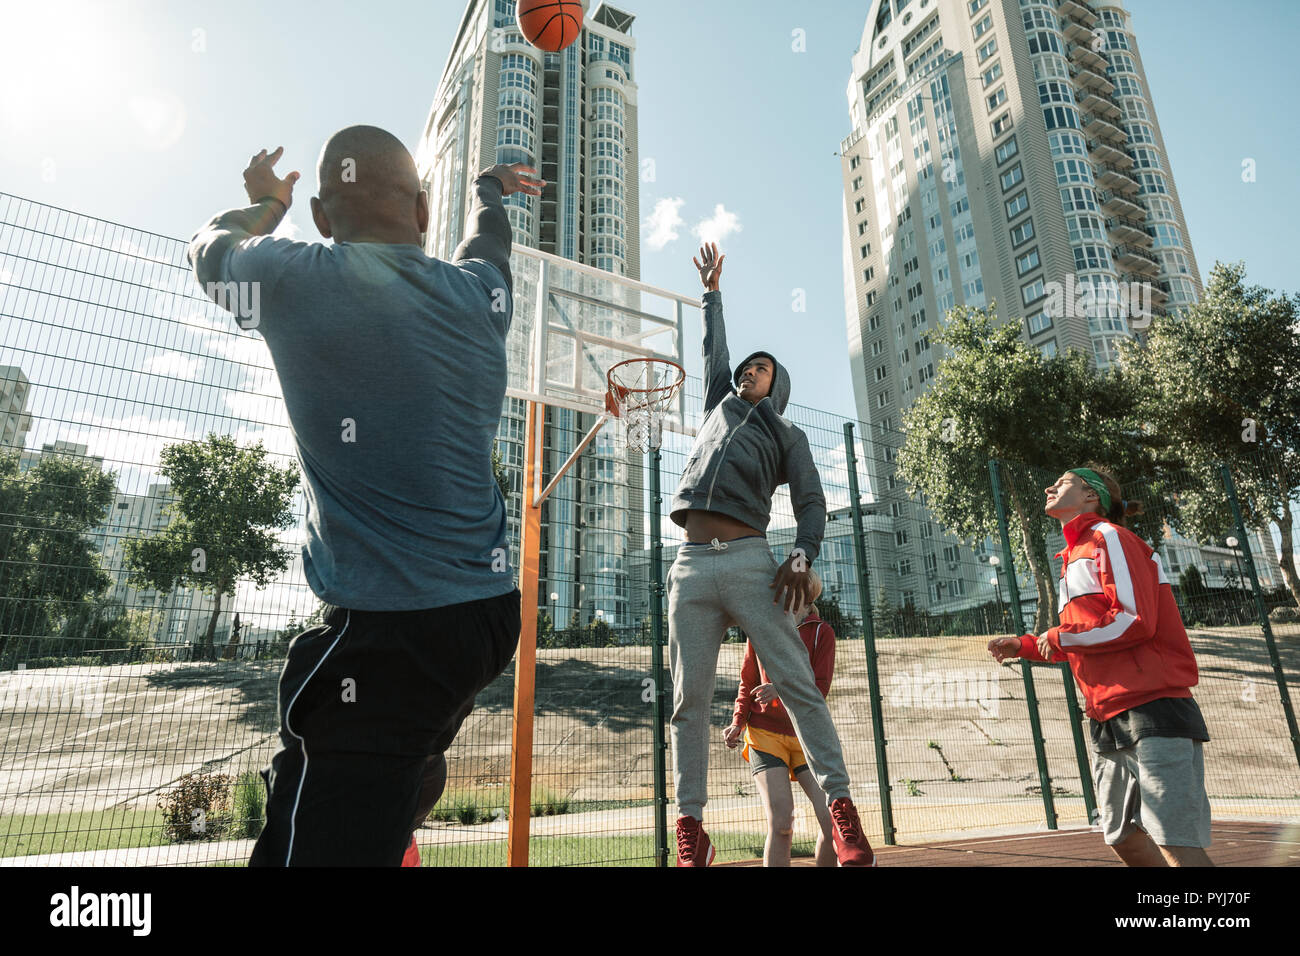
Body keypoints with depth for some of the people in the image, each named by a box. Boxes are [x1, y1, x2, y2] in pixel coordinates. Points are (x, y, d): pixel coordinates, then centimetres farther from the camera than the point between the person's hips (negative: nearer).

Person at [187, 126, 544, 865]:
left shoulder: (295, 279, -6)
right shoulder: (479, 291, 6)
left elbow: (213, 246, 19)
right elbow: (487, 240, 33)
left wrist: (266, 202, 41)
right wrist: (490, 188, 55)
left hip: (388, 631, -6)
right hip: (494, 607, 7)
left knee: (319, 843, -3)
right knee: (410, 761, 29)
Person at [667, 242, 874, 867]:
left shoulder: (787, 436, 19)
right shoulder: (718, 408, 28)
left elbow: (811, 503, 8)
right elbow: (713, 346, 40)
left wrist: (802, 557, -10)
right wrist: (711, 290, 48)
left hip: (750, 561, -3)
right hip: (691, 563, 3)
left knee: (797, 685, -8)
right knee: (689, 701, -1)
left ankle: (841, 809, -2)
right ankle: (690, 828, 4)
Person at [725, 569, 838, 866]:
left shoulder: (822, 632, 0)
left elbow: (820, 689, -10)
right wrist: (738, 722, -2)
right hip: (765, 732, 0)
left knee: (833, 819, -11)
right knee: (780, 822, -15)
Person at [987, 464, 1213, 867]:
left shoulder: (1109, 536, -3)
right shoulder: (1076, 555, 22)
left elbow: (1135, 622, -16)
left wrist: (1058, 637, -6)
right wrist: (1025, 646, 21)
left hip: (1151, 709, -9)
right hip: (1109, 720, 9)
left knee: (1177, 847, -11)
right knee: (1124, 840, 9)